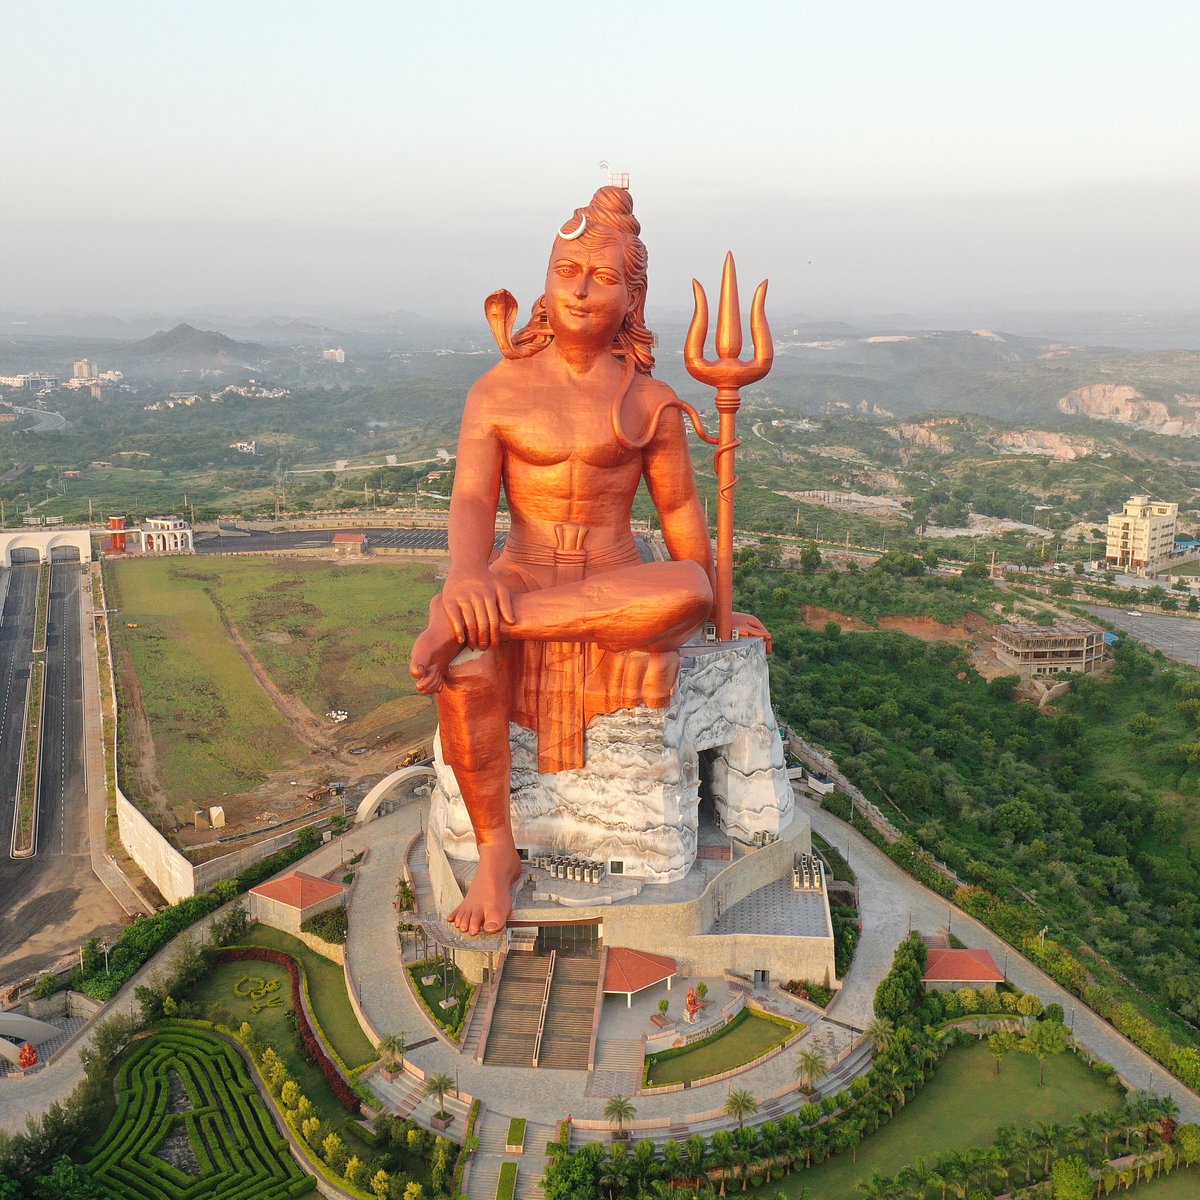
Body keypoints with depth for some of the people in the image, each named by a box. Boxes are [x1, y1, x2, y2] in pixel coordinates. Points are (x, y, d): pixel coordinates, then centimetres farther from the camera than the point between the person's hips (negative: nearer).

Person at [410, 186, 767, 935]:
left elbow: (681, 512, 11)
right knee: (465, 674, -35)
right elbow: (471, 501, -11)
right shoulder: (496, 392, 0)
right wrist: (468, 572, -34)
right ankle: (495, 854, -12)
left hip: (615, 598, 1)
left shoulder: (650, 402, 2)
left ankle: (470, 621, -33)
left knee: (687, 592, -35)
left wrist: (715, 613, 19)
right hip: (520, 582, 0)